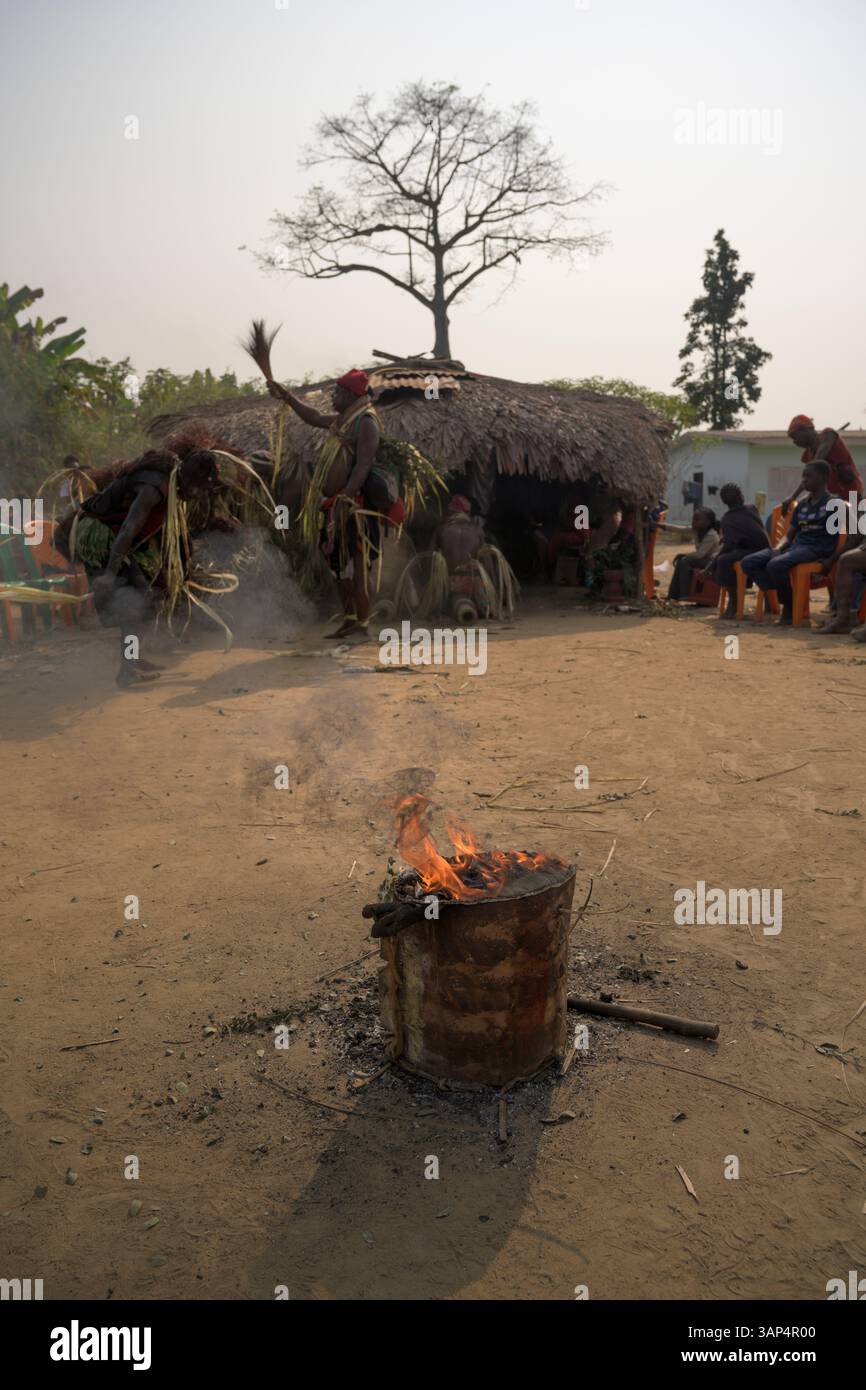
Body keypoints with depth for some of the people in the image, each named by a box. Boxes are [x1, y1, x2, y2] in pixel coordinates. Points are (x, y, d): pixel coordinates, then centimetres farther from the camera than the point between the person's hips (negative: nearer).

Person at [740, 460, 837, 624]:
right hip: (795, 546, 8)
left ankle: (789, 608, -16)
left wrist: (831, 560, -15)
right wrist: (778, 549, -6)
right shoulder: (802, 504, 19)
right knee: (748, 562, -11)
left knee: (776, 565, -36)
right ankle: (780, 596, -14)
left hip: (817, 550, -8)